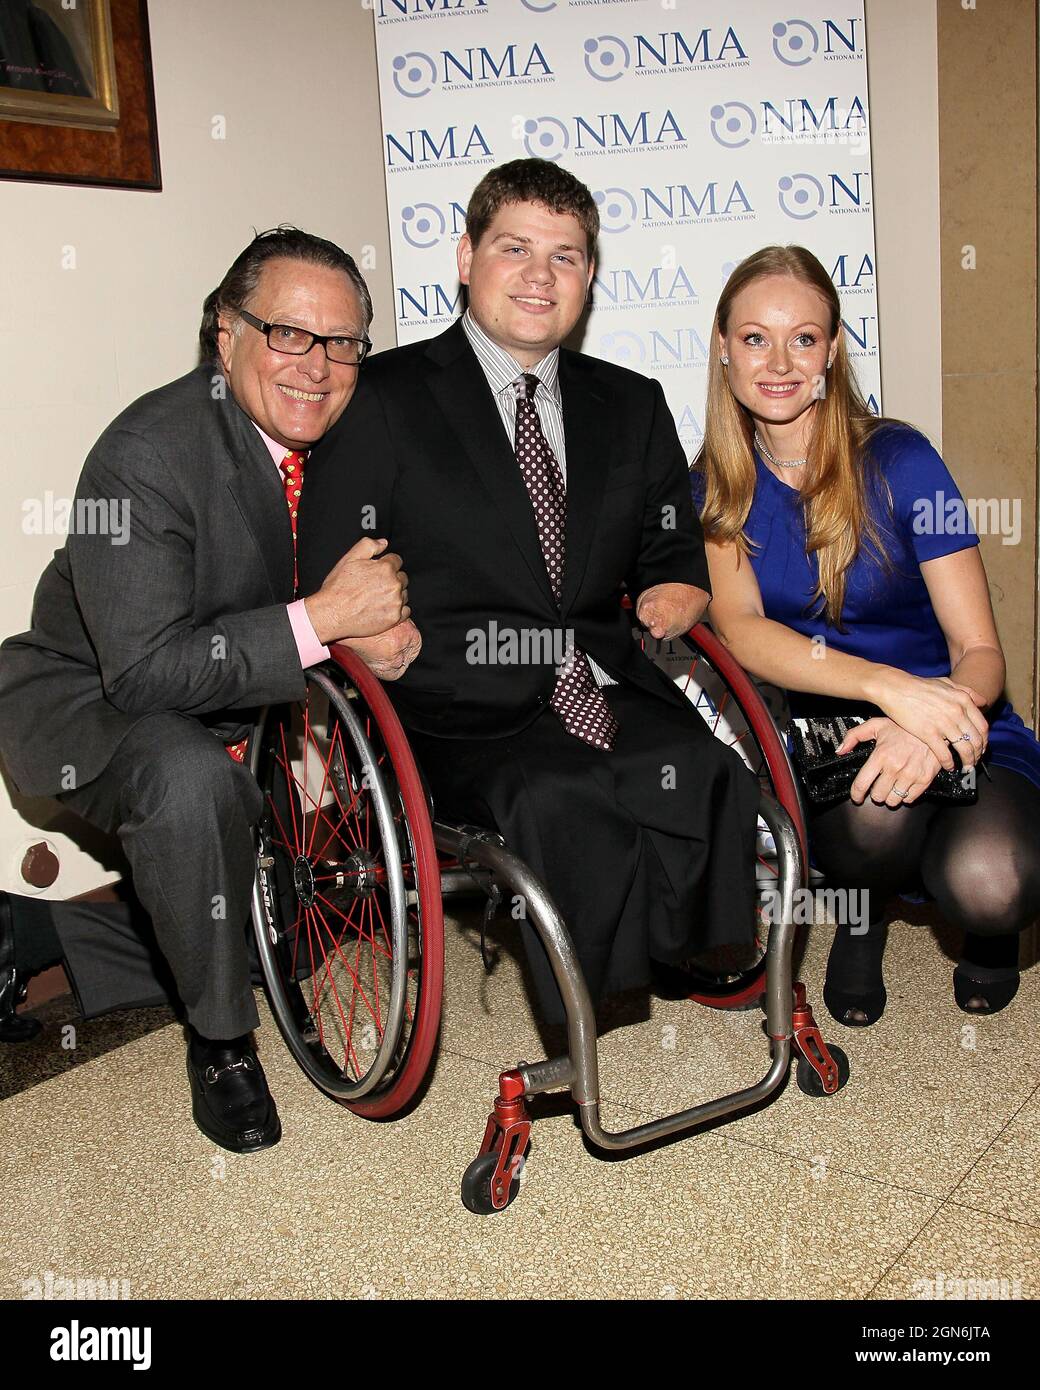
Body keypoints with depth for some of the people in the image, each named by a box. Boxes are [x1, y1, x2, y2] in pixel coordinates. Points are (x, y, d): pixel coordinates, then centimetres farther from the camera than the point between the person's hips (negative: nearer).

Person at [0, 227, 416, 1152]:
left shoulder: (341, 442, -9)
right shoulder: (150, 452, -29)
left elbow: (369, 578, 6)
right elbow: (145, 670, -33)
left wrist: (385, 618, -17)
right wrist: (321, 618, -37)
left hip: (226, 709, 7)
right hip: (84, 704, -7)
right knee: (193, 778, -40)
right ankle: (221, 1041, -16)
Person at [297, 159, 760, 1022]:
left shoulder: (631, 407, 20)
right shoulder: (384, 401, 6)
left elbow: (675, 554, 27)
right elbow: (326, 591, 3)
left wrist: (676, 592, 4)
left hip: (609, 693, 4)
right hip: (461, 715, -3)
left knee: (722, 776, -28)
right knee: (555, 802, -34)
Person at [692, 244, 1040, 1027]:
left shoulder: (898, 461, -7)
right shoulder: (714, 488, 1)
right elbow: (739, 629, -16)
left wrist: (931, 726, -34)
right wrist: (890, 685, -33)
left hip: (962, 741, -1)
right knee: (875, 808, -35)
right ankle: (864, 914, 1)